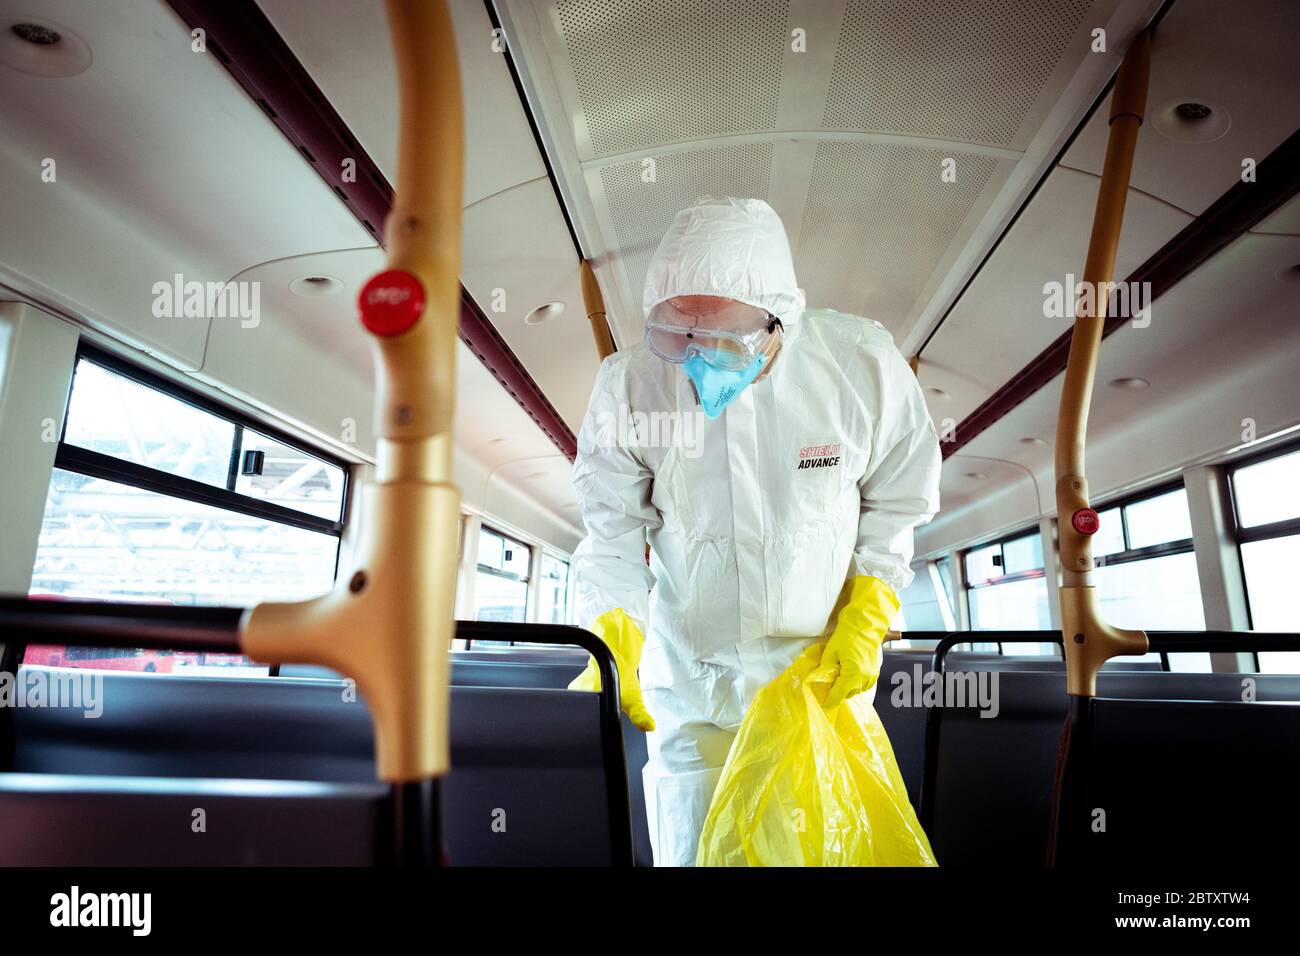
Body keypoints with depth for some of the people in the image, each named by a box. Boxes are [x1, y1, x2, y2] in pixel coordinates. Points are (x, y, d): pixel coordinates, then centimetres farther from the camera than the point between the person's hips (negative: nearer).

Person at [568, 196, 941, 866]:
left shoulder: (861, 364, -14)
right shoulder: (629, 383, -14)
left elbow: (893, 503, 1)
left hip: (827, 678, 0)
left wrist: (867, 619, -7)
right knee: (693, 853, 9)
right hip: (691, 685, 1)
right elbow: (613, 534, -8)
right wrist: (614, 646, -23)